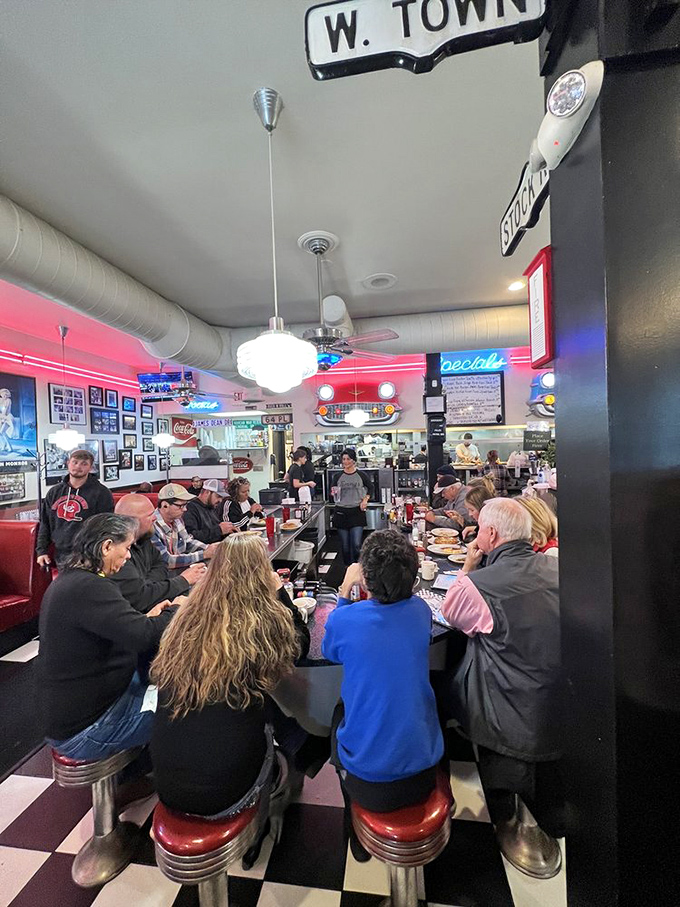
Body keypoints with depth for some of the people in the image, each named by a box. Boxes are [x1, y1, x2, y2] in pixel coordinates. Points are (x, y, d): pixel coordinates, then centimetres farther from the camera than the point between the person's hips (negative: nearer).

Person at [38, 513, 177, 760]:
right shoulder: (89, 587, -29)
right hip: (82, 730, -10)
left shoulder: (67, 581, 5)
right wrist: (176, 610, -16)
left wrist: (147, 619, 3)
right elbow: (144, 637, -35)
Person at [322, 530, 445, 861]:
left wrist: (345, 590, -1)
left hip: (369, 781, -3)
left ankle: (358, 834, 42)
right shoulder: (420, 610, -13)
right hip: (424, 774, 3)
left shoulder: (343, 619, -24)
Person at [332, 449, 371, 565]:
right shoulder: (338, 476, 4)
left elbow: (370, 489, 14)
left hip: (357, 512, -2)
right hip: (341, 512, 2)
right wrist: (334, 493, -10)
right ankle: (347, 567, 25)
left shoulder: (361, 475, -1)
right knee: (345, 545, 8)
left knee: (356, 545, -8)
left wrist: (365, 500, -2)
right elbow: (335, 495, 12)